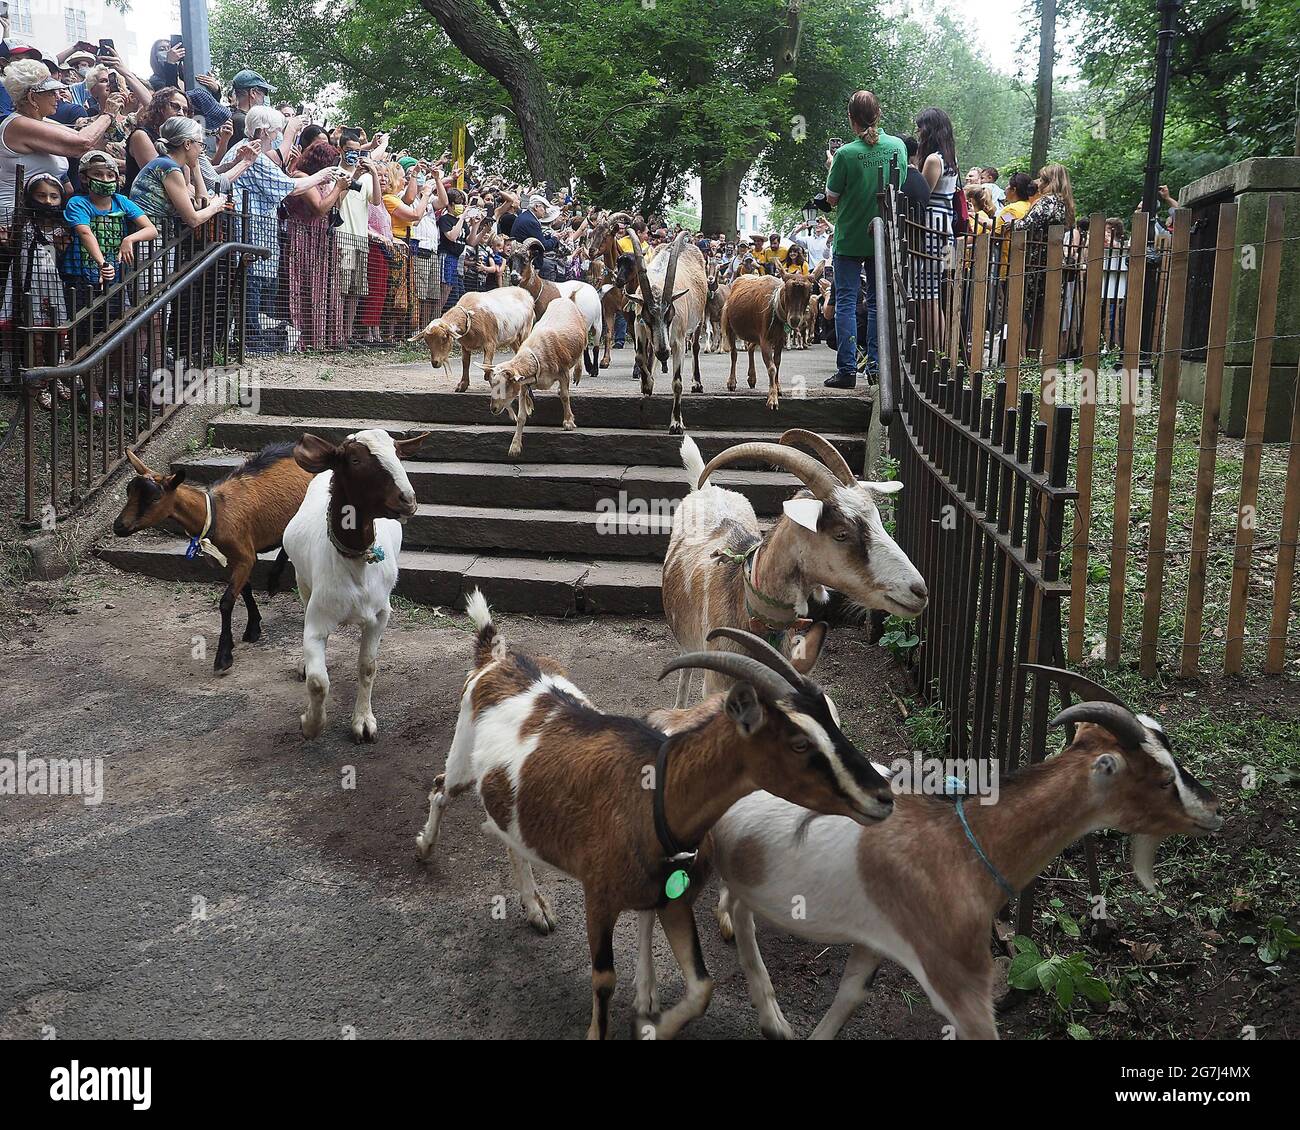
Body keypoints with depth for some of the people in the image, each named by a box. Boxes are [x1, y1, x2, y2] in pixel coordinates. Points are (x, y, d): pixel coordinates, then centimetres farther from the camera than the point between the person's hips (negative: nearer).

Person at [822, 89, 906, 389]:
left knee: (846, 302, 2)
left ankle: (847, 370, -2)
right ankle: (877, 366, 13)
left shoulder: (846, 154, -15)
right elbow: (902, 188, 11)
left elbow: (832, 199, -5)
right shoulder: (898, 146, -2)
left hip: (849, 239, -4)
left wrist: (832, 166, 8)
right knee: (879, 301, 11)